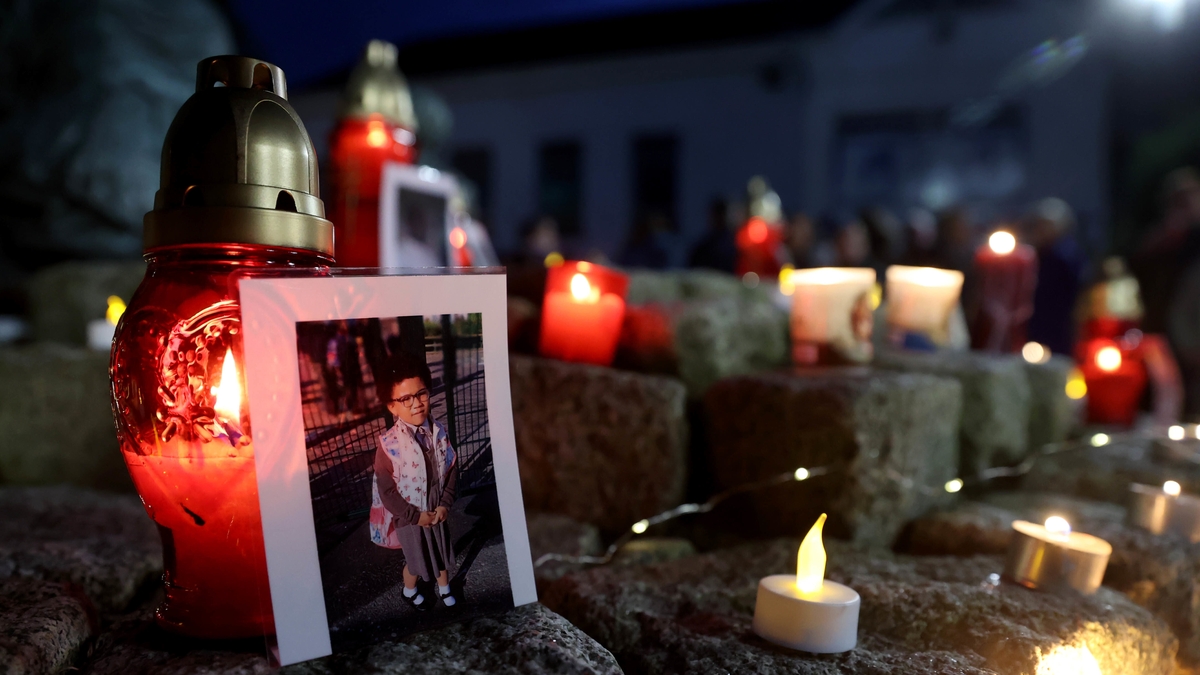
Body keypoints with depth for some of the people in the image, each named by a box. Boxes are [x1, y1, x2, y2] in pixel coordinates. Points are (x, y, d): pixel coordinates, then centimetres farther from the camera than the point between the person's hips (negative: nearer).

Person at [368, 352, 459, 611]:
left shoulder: (438, 432, -14)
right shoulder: (388, 444, -27)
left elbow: (452, 469, -3)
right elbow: (386, 491, -21)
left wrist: (445, 504, -10)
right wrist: (416, 515, -16)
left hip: (438, 511, 4)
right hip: (409, 516, -4)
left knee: (443, 551, 23)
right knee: (416, 559, 19)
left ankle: (444, 587, 51)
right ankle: (410, 591, 49)